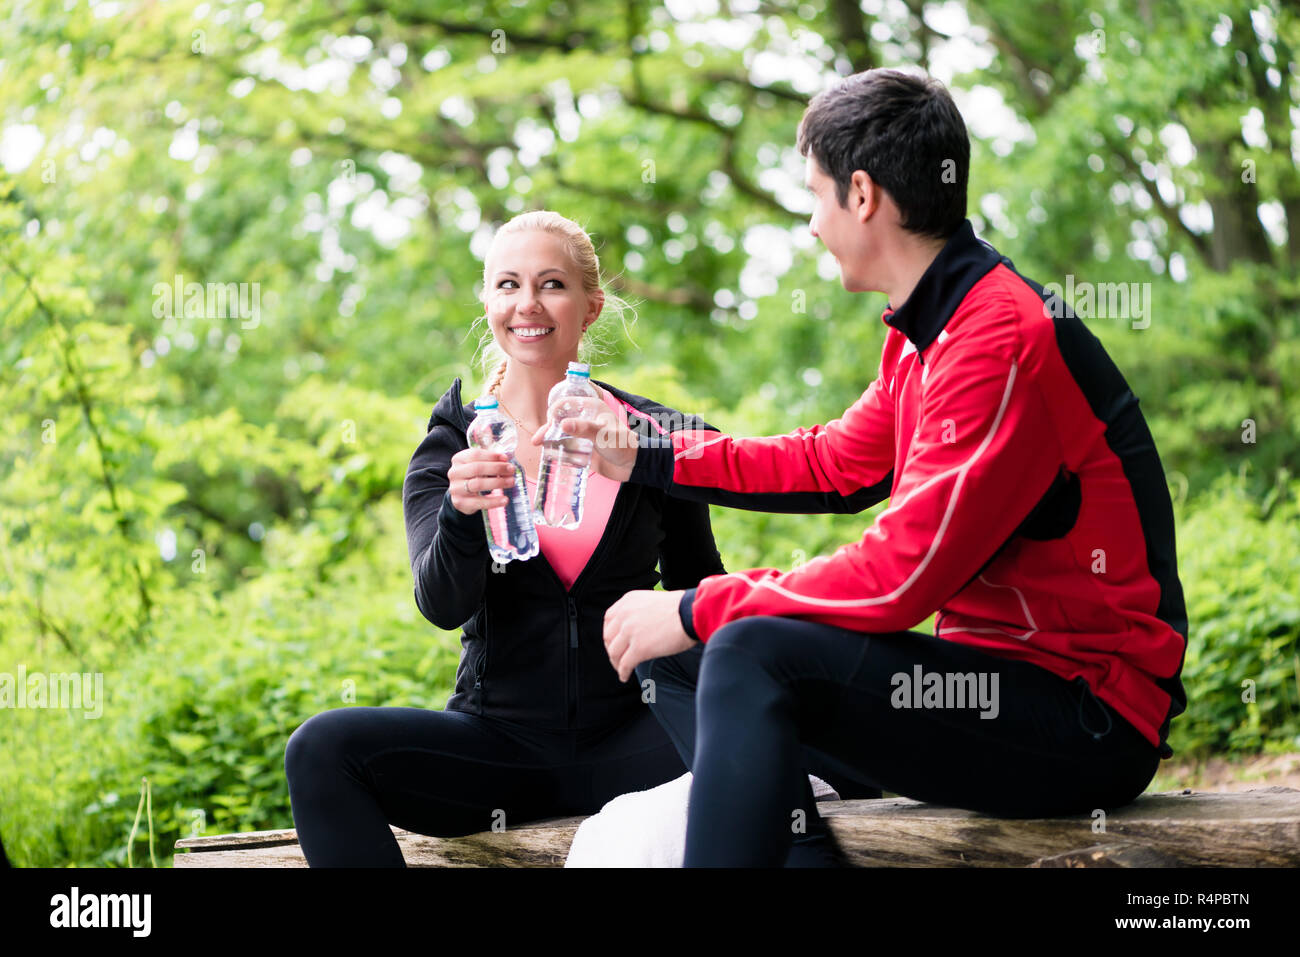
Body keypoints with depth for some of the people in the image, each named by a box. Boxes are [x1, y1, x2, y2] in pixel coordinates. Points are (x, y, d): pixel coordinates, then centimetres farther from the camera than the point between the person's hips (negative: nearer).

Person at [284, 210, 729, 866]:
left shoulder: (652, 437, 5)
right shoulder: (454, 447, 5)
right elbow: (442, 605, -10)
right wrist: (462, 515, -31)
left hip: (625, 739, -1)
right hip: (499, 735, 1)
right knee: (322, 749, -24)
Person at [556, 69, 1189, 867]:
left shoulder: (1003, 339, -21)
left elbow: (901, 577, -24)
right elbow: (836, 463, 26)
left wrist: (697, 611, -15)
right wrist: (645, 459, 27)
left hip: (1088, 723, -10)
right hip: (997, 676, 10)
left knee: (753, 654, -28)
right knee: (673, 659, 10)